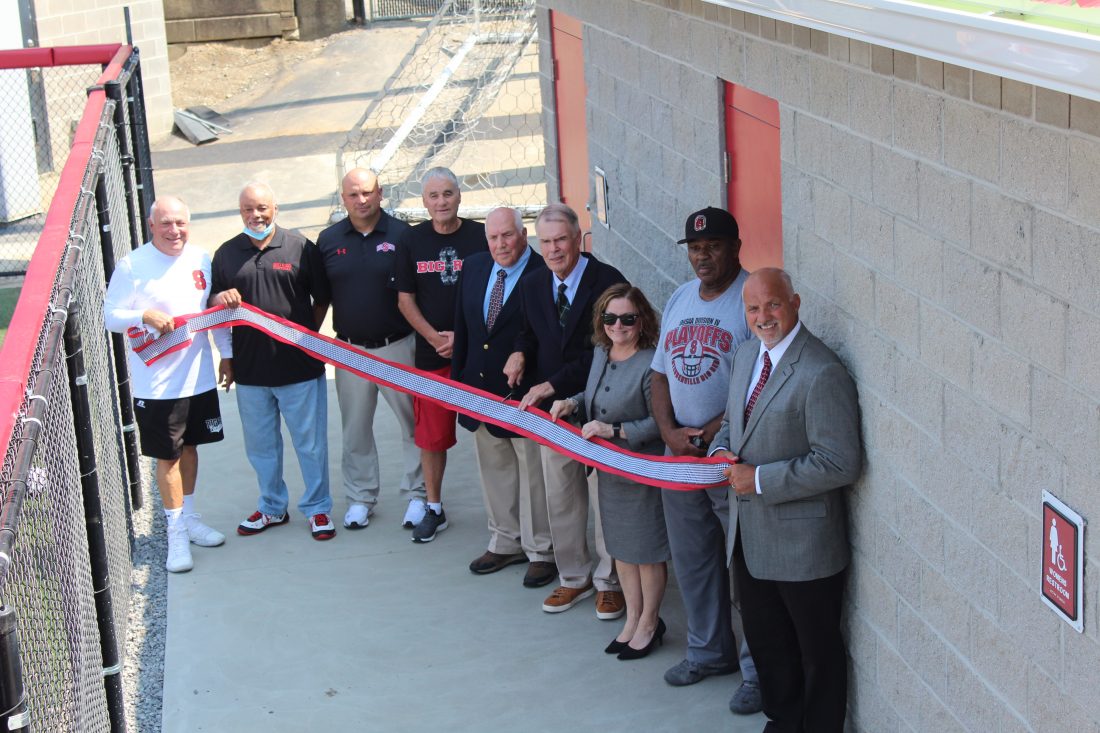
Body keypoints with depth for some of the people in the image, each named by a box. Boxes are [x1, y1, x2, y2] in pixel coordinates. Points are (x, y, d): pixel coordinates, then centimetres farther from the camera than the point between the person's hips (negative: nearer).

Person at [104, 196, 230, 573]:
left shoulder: (201, 260, 2)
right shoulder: (132, 266, -11)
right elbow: (111, 316, -9)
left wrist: (228, 354, 11)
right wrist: (145, 316, -26)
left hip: (199, 376, 5)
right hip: (156, 383, -4)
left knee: (190, 446, 17)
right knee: (168, 456, 2)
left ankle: (189, 518, 34)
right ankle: (176, 531, 13)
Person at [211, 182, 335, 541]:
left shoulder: (301, 248, 0)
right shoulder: (227, 253, 8)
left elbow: (322, 299, 6)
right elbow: (214, 302, 17)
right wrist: (221, 298, -4)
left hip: (299, 365, -3)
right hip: (249, 367, 3)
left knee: (310, 442, 5)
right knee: (260, 445, 14)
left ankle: (317, 508, 18)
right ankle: (272, 508, 29)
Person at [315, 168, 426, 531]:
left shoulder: (402, 234, -4)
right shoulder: (329, 240, 4)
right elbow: (321, 298, 11)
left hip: (397, 346, -2)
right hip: (350, 348, 3)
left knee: (413, 423, 3)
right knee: (355, 429, 11)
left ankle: (417, 495, 15)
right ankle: (360, 498, 22)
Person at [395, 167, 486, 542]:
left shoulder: (481, 236, -3)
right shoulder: (411, 240, 4)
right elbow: (405, 300, 6)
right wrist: (435, 337, -7)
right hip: (431, 353, 2)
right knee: (431, 434, 7)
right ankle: (434, 509, 21)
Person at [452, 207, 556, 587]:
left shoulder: (543, 275, -16)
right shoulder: (473, 267, 5)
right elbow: (462, 326, 13)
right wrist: (458, 377, 12)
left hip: (525, 395, -7)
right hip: (480, 389, 7)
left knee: (533, 474, 5)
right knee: (494, 470, 18)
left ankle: (541, 551, 18)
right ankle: (506, 542, 34)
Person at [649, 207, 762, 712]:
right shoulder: (679, 300, 12)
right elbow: (661, 373, 13)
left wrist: (713, 434, -17)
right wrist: (670, 431, -3)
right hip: (680, 456, 7)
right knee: (692, 559, 17)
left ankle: (758, 670, 13)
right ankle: (709, 651, 34)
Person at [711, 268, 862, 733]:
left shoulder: (822, 375, -23)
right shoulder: (746, 354, 6)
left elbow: (840, 464, -25)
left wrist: (760, 480, -22)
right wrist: (722, 450, -2)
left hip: (801, 540, -8)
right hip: (749, 536, 9)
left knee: (818, 652, 9)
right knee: (765, 641, 23)